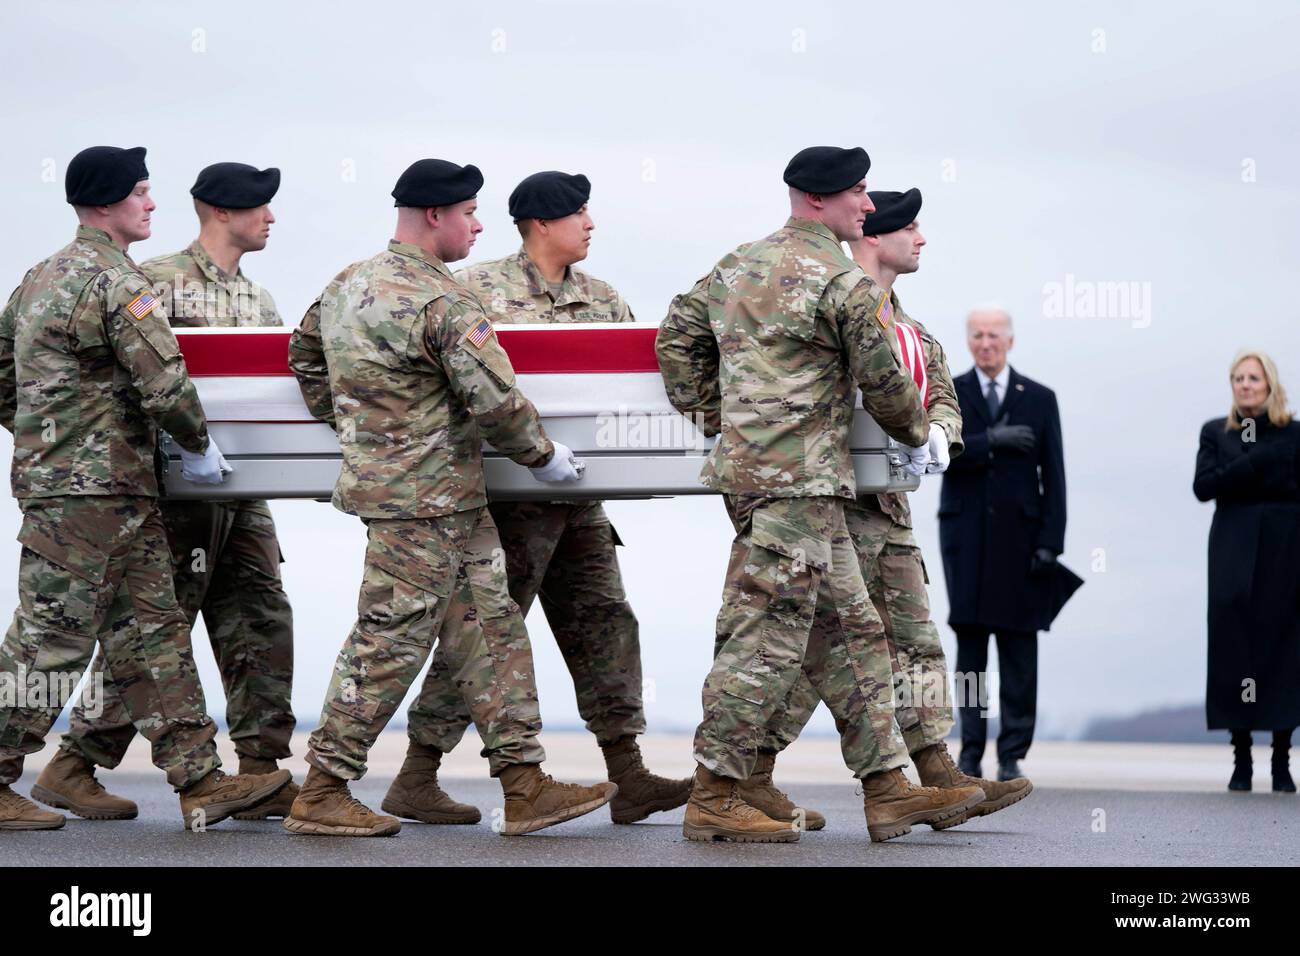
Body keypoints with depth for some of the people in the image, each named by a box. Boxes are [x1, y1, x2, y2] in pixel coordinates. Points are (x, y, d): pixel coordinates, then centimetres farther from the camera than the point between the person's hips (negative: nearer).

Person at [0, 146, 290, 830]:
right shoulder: (116, 281, -14)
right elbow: (164, 382, -17)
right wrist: (199, 446, -2)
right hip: (88, 490, -10)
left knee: (152, 632, 8)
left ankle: (200, 780, 7)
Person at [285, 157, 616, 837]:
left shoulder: (347, 284, 10)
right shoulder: (442, 303, -18)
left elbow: (304, 352, 25)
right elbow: (496, 399, -19)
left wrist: (353, 430, 32)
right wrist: (543, 456, -3)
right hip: (424, 500, -10)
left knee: (491, 630, 10)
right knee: (390, 642, -3)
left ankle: (525, 787, 11)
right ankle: (321, 795, 3)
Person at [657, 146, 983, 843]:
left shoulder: (738, 265, 15)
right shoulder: (844, 282, -10)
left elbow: (677, 336, 20)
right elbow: (884, 382, -4)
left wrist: (711, 418, 24)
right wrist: (916, 434, 15)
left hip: (745, 466, 10)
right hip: (798, 478, -10)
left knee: (852, 630, 11)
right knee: (768, 635, -7)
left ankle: (888, 790, 12)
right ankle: (714, 799, -5)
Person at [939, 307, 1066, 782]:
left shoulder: (1039, 399, 7)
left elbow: (1053, 476, 3)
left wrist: (1050, 542, -5)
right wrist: (992, 440, -19)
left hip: (1019, 535, 0)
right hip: (965, 535, 0)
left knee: (1019, 647, -2)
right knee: (969, 642, 2)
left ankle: (1012, 756, 0)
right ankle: (970, 751, 6)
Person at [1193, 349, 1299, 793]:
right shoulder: (1215, 433, 10)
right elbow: (1203, 486, -4)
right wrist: (1256, 462, -14)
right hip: (1234, 553, 1)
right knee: (1236, 649, -3)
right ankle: (1241, 760, 1)